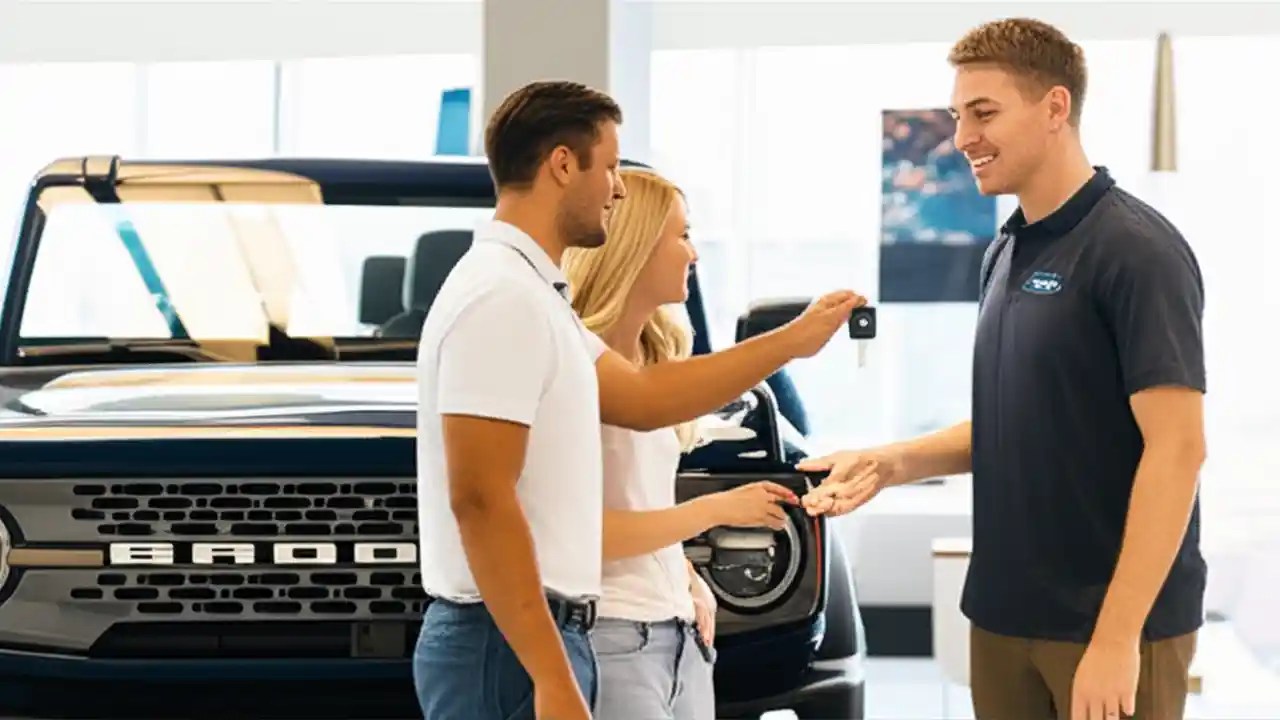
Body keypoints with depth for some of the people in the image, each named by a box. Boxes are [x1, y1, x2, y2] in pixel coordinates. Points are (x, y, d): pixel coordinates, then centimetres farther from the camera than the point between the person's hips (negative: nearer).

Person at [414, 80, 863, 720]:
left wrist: (793, 339, 26)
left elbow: (642, 398, 22)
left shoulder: (530, 292, 15)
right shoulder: (502, 299, -17)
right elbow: (479, 500, -23)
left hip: (531, 636, 10)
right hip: (512, 645, -10)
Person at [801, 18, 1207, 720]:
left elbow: (1176, 449, -19)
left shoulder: (1137, 250, -14)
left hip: (1112, 622, -8)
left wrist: (1116, 637, -23)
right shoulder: (1006, 254, 12)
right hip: (1006, 616, 8)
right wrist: (893, 462, 2)